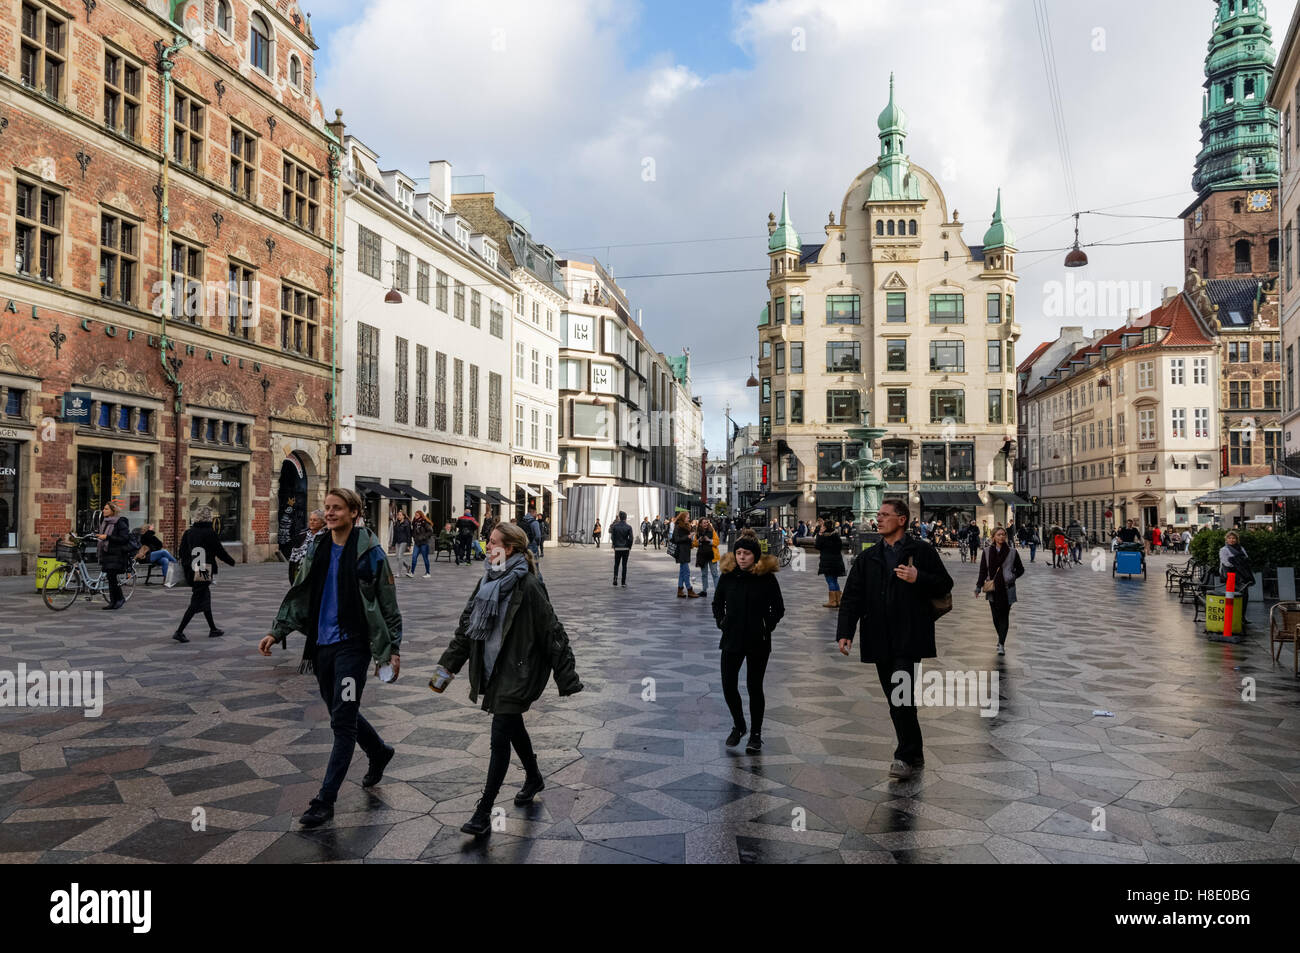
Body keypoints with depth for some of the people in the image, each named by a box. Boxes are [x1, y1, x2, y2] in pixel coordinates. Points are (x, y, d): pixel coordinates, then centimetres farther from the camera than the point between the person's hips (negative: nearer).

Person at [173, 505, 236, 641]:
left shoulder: (188, 533, 6)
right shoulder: (210, 533, -12)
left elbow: (182, 553, 9)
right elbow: (220, 552, -6)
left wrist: (186, 569, 19)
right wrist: (232, 562, 11)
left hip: (192, 573, 7)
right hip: (205, 574, -7)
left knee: (206, 599, 18)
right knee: (196, 603, -3)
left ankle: (213, 629, 28)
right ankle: (179, 631, -8)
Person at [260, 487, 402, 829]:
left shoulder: (369, 552, -9)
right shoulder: (317, 550, 8)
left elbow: (388, 605, -7)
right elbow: (299, 596, 14)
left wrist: (393, 649, -9)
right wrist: (277, 631, 4)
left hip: (352, 644, -7)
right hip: (322, 644, 7)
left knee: (343, 720, -4)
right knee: (340, 711, 19)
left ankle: (326, 799, 3)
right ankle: (379, 752, 44)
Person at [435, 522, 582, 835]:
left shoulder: (528, 586, -19)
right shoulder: (488, 581, 6)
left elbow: (551, 632, -17)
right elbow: (467, 623, 14)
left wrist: (567, 679, -15)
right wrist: (449, 663, 12)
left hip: (517, 674, -8)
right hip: (493, 670, 8)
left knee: (500, 738, -4)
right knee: (513, 727, 22)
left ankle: (484, 811, 6)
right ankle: (534, 778, 44)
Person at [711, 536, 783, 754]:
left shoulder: (767, 578, -8)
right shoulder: (728, 576, 0)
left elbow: (778, 609, 2)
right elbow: (717, 603, 15)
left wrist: (767, 626, -8)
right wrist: (721, 622, 2)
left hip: (758, 642, -3)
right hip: (732, 640, 3)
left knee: (754, 687, 5)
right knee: (728, 686, 4)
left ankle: (756, 734, 21)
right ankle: (738, 726, 28)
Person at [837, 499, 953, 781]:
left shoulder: (922, 552, 4)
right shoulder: (867, 558, 14)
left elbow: (945, 585, 3)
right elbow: (851, 598, 9)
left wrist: (918, 579, -14)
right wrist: (844, 632, -2)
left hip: (909, 638, -5)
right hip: (880, 640, 5)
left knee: (901, 696, -12)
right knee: (897, 701, 10)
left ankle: (905, 757, -3)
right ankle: (915, 754, 22)